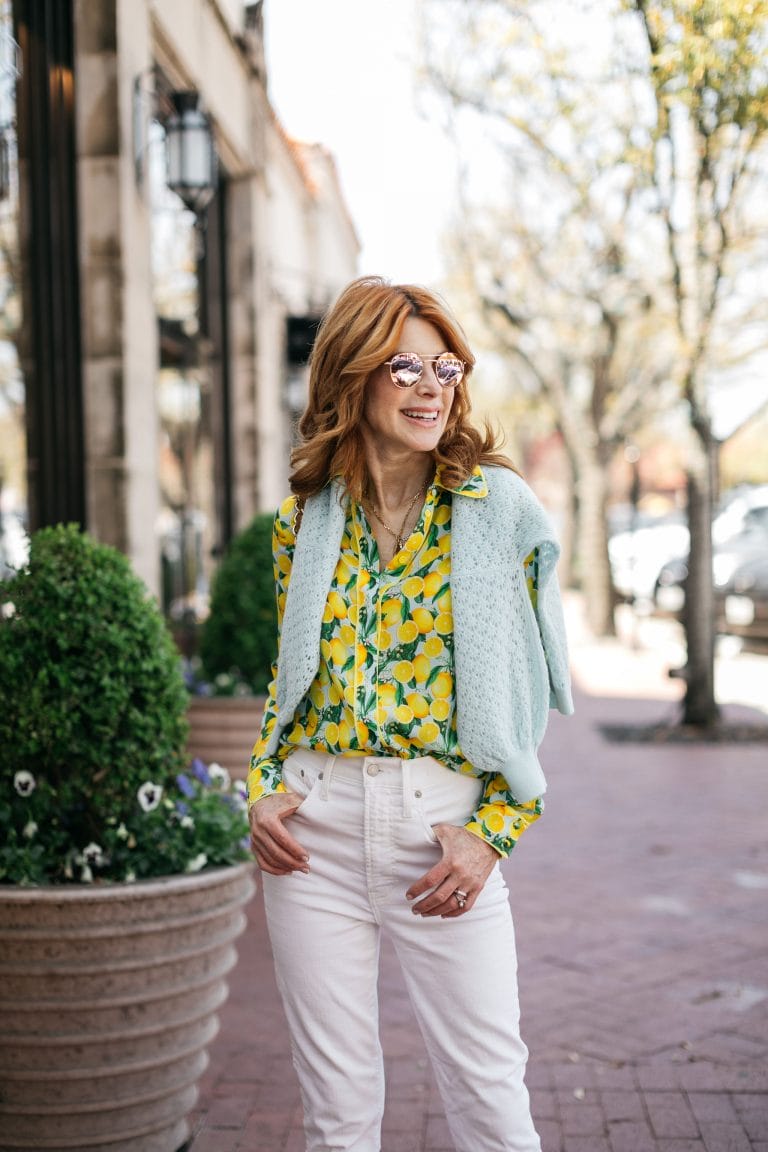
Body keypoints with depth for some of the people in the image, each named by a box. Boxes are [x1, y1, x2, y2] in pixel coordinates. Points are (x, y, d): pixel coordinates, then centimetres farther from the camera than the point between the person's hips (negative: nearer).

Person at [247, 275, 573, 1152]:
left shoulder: (501, 510, -1)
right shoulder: (305, 517, 6)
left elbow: (534, 694, 1)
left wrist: (493, 832, -8)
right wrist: (261, 787, 1)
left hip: (447, 820, -2)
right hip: (312, 824, 2)